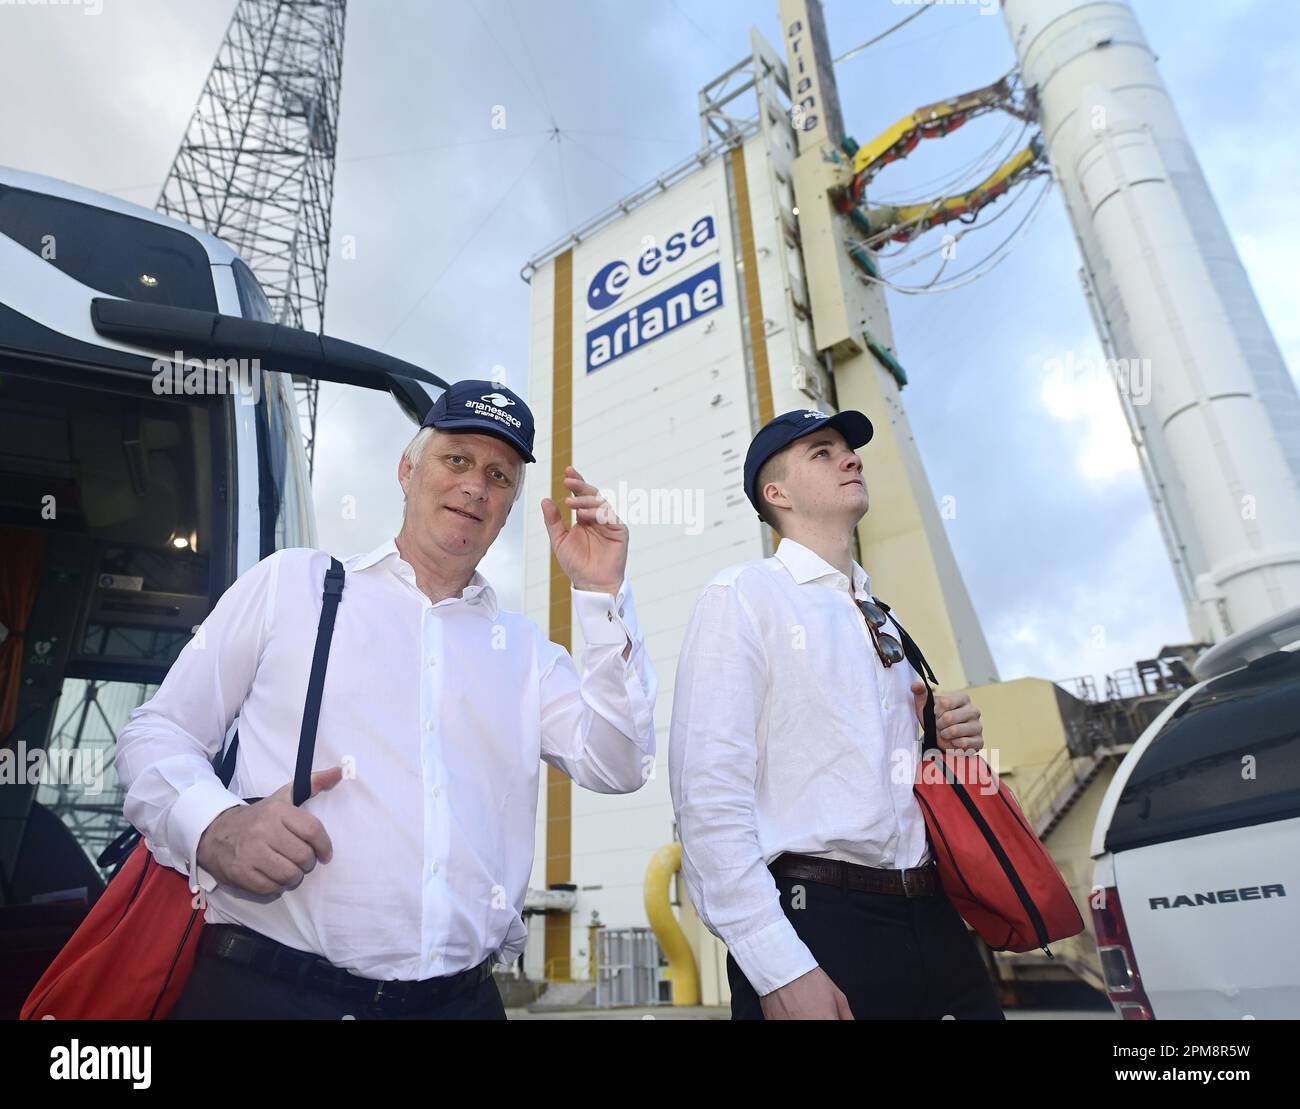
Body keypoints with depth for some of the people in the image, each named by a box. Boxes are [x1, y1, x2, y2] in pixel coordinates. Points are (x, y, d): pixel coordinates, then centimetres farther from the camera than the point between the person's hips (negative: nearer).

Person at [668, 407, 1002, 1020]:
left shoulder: (887, 622, 15)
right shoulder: (743, 594, -7)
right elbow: (709, 796, -15)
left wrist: (952, 743, 4)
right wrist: (779, 968, -20)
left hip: (934, 921, 7)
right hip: (817, 924, -6)